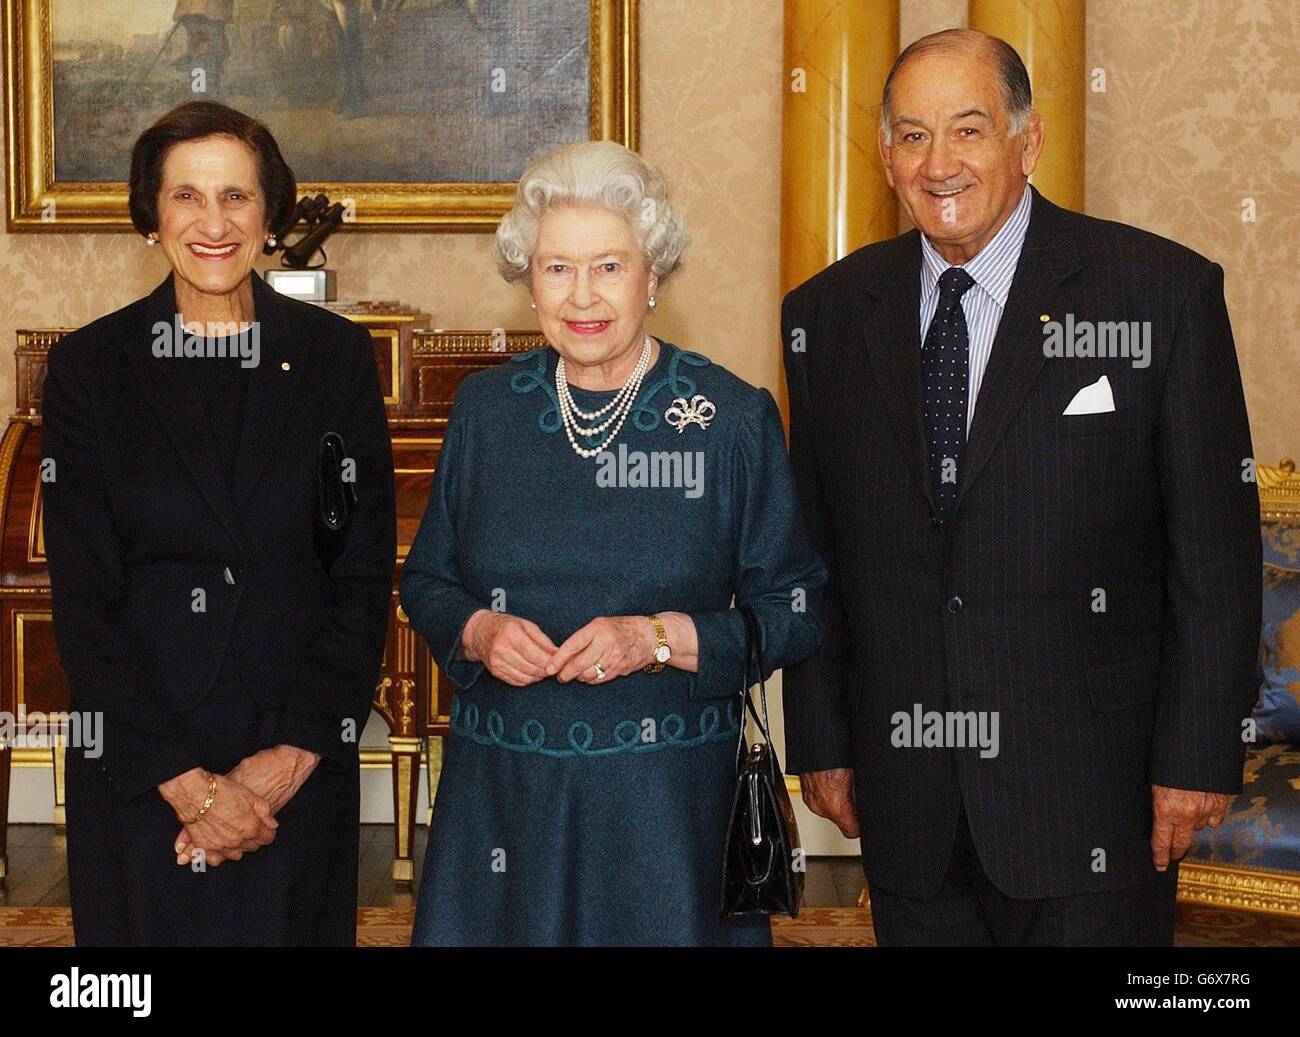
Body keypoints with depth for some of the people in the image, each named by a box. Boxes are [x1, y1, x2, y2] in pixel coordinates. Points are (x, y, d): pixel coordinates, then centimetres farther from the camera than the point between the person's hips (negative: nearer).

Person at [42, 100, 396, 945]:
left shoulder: (335, 357, 0)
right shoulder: (90, 367, -2)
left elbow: (365, 575, -2)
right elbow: (85, 599, -5)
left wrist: (291, 756, -10)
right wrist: (186, 779, -11)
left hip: (302, 762, 1)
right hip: (134, 766, 0)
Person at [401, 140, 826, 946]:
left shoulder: (735, 418, -5)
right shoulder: (486, 409, 4)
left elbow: (798, 610, -4)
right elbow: (427, 580, 12)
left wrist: (663, 638, -17)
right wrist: (477, 631, -9)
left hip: (670, 796, -2)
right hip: (501, 792, 3)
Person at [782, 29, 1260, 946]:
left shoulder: (1165, 291, -5)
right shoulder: (827, 312, 5)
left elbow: (1216, 548, -5)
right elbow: (813, 549, 8)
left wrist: (1199, 756, -7)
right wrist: (821, 741, 6)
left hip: (1089, 779, -3)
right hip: (905, 794, 3)